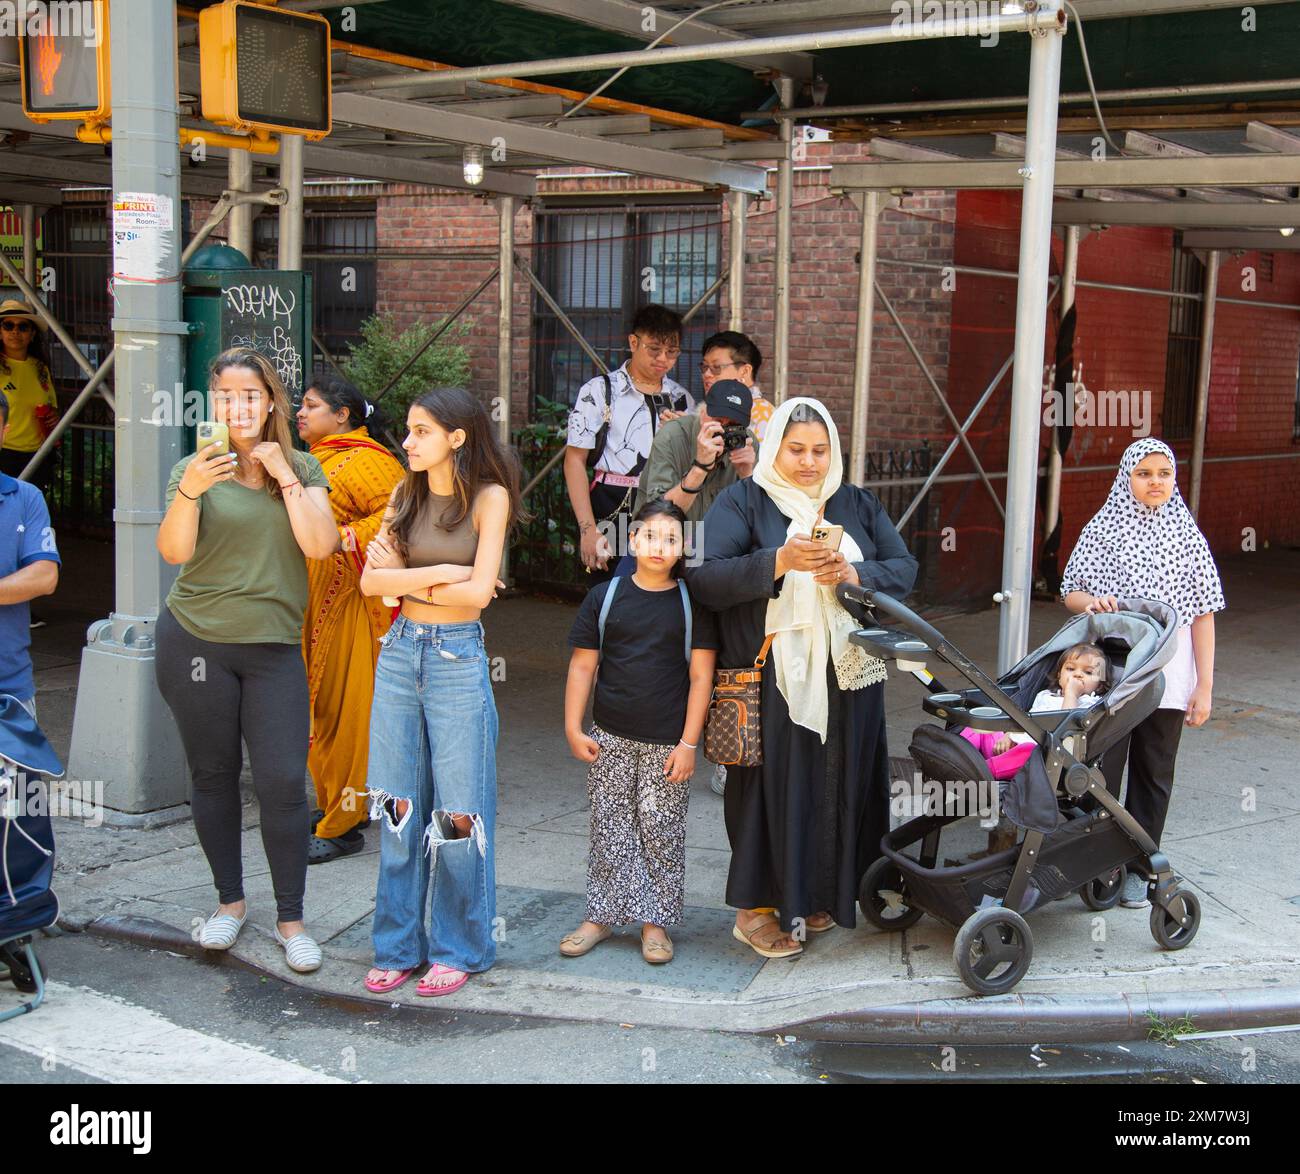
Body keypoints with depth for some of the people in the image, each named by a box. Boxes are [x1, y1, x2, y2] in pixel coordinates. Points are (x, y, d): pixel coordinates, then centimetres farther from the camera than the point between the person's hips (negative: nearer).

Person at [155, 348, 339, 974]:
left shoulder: (302, 469, 5)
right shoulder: (195, 468, 0)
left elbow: (320, 545, -9)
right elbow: (174, 551, -14)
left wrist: (284, 476, -13)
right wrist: (190, 492, -30)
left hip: (274, 646, 0)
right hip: (195, 641, 0)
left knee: (283, 781, -5)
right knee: (213, 775, 8)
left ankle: (291, 919, 7)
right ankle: (230, 900, 26)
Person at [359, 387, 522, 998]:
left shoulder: (488, 496, -6)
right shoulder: (408, 493, 8)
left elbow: (478, 591, -15)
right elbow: (371, 581, 0)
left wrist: (405, 577, -5)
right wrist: (439, 574, -12)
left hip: (457, 659, -5)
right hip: (401, 651, 5)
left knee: (457, 812, 1)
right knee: (398, 807, 9)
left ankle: (459, 949, 17)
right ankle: (397, 946, 20)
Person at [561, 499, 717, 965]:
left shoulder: (691, 604, -1)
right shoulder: (604, 596, 2)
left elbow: (701, 676, -3)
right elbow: (582, 666, 5)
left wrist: (688, 743, -7)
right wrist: (573, 729, 0)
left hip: (668, 743, -1)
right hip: (611, 737, 2)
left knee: (661, 830, 4)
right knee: (610, 827, 7)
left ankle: (655, 922, 16)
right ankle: (601, 915, 19)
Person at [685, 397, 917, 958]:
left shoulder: (857, 504, 14)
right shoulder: (741, 502, 0)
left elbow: (904, 569, 8)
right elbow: (706, 579, -13)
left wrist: (854, 574, -12)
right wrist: (779, 561, -25)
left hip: (847, 677, 5)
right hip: (771, 676, -4)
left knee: (838, 783, 8)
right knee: (773, 785, -2)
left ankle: (817, 892, 24)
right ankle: (757, 907, 10)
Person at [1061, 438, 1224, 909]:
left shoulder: (1187, 535, 3)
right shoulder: (1102, 529, 1)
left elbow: (1202, 614, 2)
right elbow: (1070, 592, 6)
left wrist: (1204, 685, -2)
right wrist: (1091, 601, -19)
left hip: (1166, 679, 1)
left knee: (1153, 774, 9)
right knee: (1100, 769, 0)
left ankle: (1137, 869, 22)